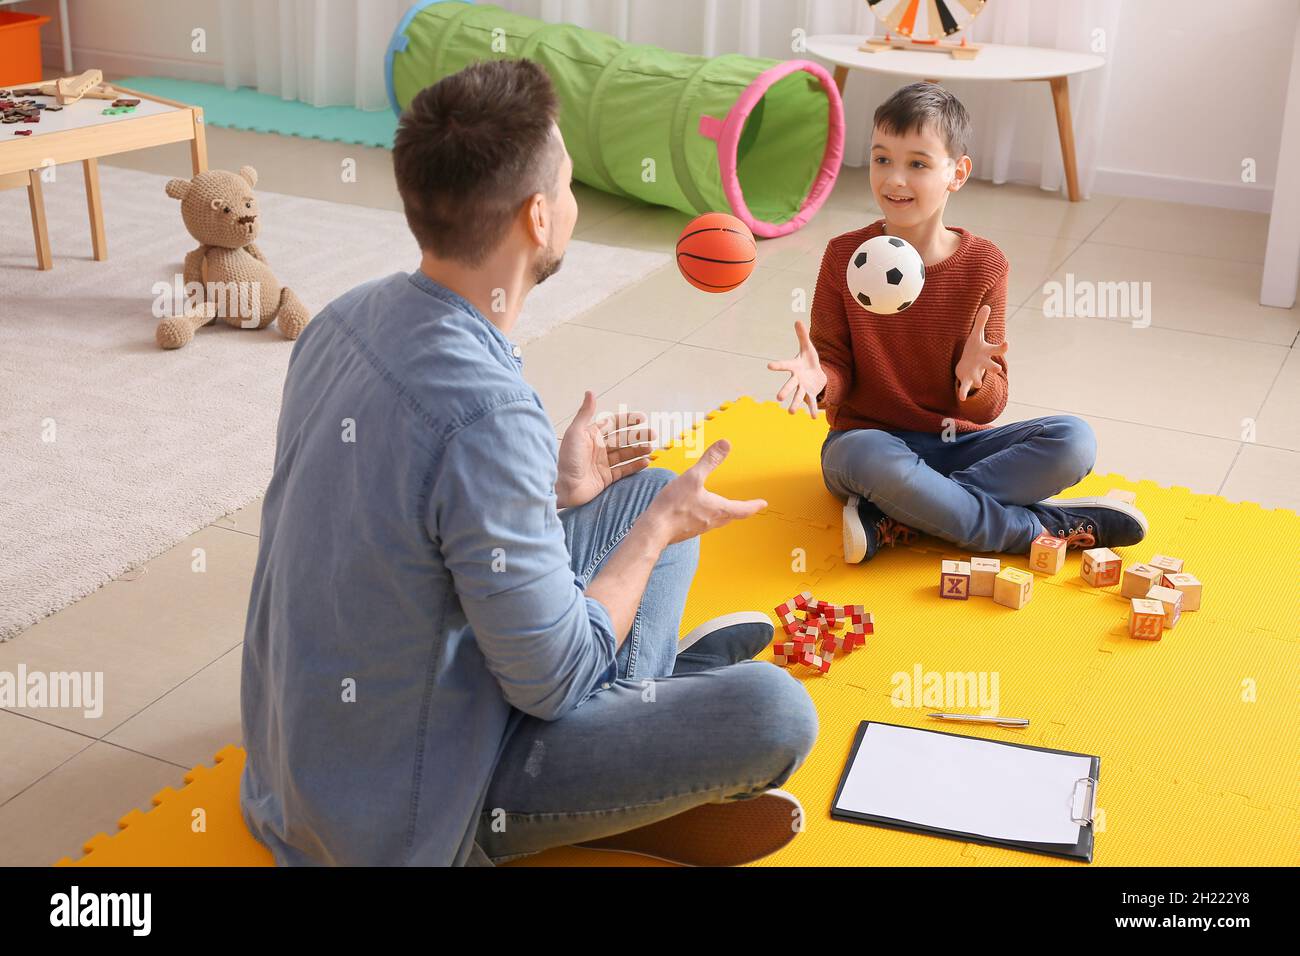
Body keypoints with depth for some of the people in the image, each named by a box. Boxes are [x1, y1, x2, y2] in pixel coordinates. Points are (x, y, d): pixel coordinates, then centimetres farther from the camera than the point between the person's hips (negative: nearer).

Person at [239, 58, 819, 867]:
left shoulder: (351, 317, -6)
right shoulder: (488, 413, -33)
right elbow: (553, 681, -23)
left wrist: (550, 492, 7)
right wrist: (659, 529, -9)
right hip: (406, 821, -8)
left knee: (646, 496, 13)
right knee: (774, 710, -17)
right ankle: (626, 810, 11)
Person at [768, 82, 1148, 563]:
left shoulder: (983, 265, -5)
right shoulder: (845, 256, -7)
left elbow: (989, 407, -6)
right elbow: (838, 364, -3)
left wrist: (975, 376, -29)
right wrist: (820, 379, -27)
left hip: (957, 442, 3)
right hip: (870, 437, -3)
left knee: (1072, 439, -21)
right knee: (873, 460, -39)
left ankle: (891, 522, -26)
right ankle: (1045, 528, -22)